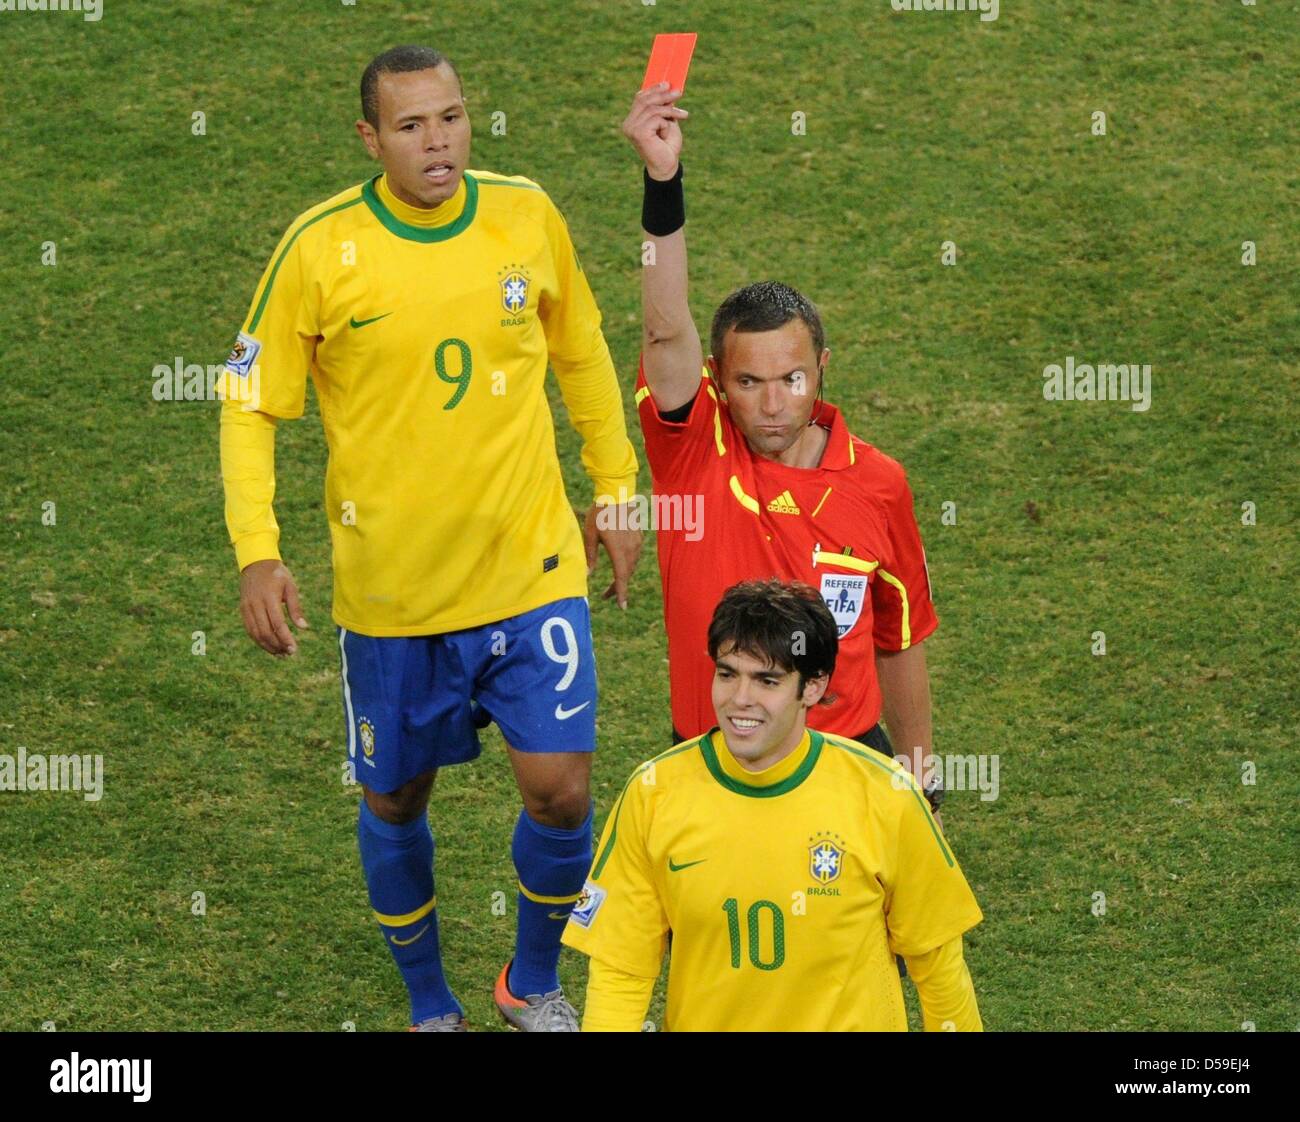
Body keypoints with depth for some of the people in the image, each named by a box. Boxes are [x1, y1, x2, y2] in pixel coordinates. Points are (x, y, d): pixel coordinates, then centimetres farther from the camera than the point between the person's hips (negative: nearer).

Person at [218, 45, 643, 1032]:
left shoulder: (528, 216, -4)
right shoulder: (320, 247, -12)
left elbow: (583, 356, 12)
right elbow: (250, 403, -5)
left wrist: (617, 493, 15)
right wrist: (258, 553, -15)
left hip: (532, 569, 1)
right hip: (388, 588, -1)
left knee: (561, 790, -5)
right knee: (396, 801, 11)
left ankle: (533, 984, 23)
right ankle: (430, 1007, 35)